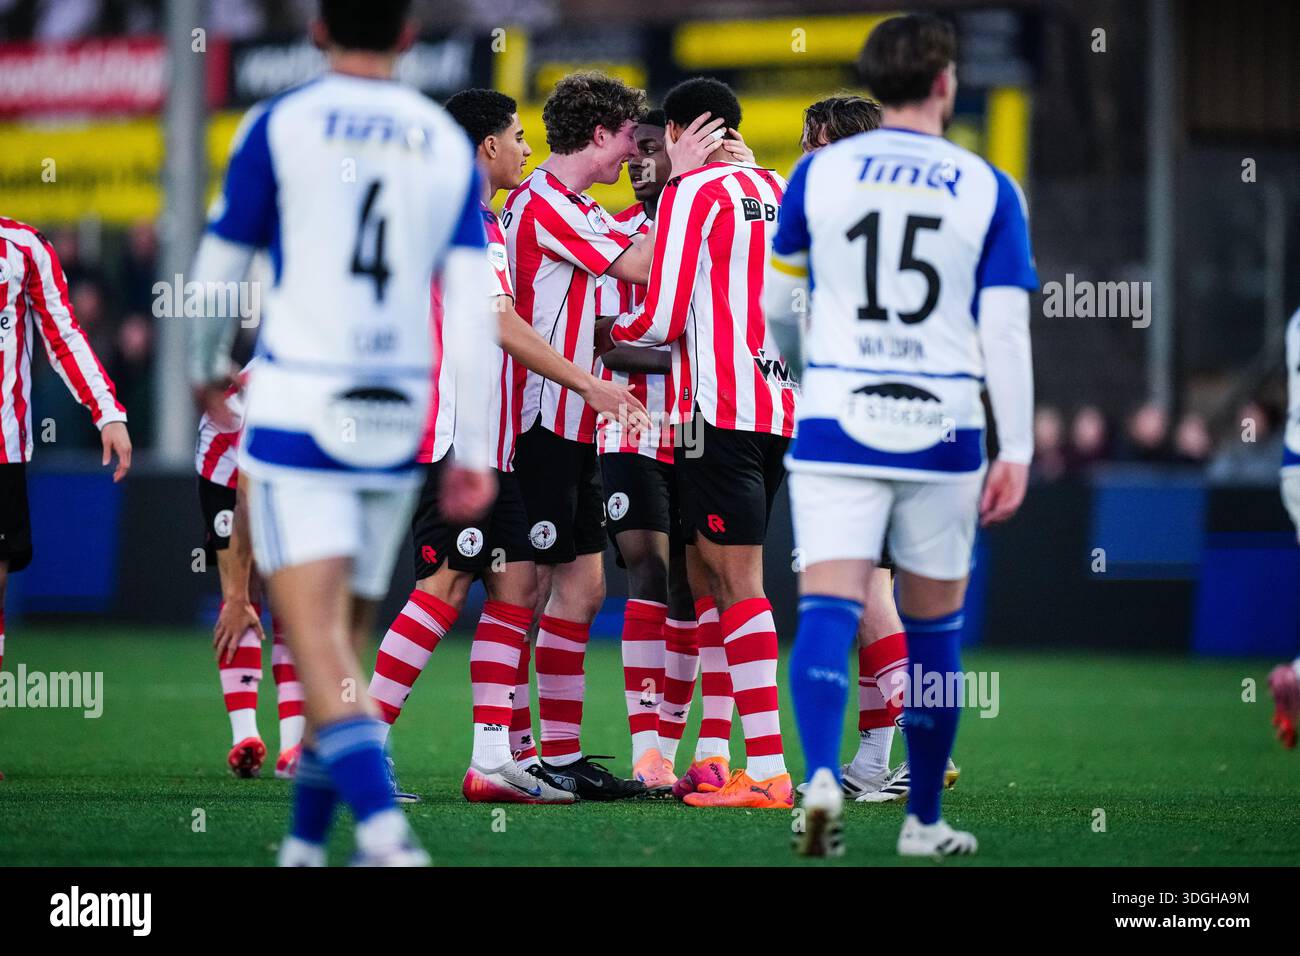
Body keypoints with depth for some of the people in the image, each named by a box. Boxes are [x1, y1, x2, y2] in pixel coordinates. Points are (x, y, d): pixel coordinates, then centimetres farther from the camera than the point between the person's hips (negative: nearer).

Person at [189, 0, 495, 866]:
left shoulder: (281, 125, -1)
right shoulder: (449, 145, 8)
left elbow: (221, 268, 7)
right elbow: (472, 304, 3)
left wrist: (208, 369, 26)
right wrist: (474, 453, 5)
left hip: (297, 405, -4)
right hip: (397, 423, 4)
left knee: (316, 636, -10)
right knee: (346, 634, 16)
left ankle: (387, 835, -28)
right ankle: (307, 844, 22)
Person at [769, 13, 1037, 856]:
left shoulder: (820, 173, 3)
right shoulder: (989, 190, 0)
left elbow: (780, 304, 13)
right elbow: (1006, 331, -4)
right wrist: (1017, 452, -1)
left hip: (837, 418, 0)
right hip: (942, 432, 0)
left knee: (829, 606, -6)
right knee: (934, 626, 11)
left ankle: (821, 774, -31)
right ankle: (924, 820, 19)